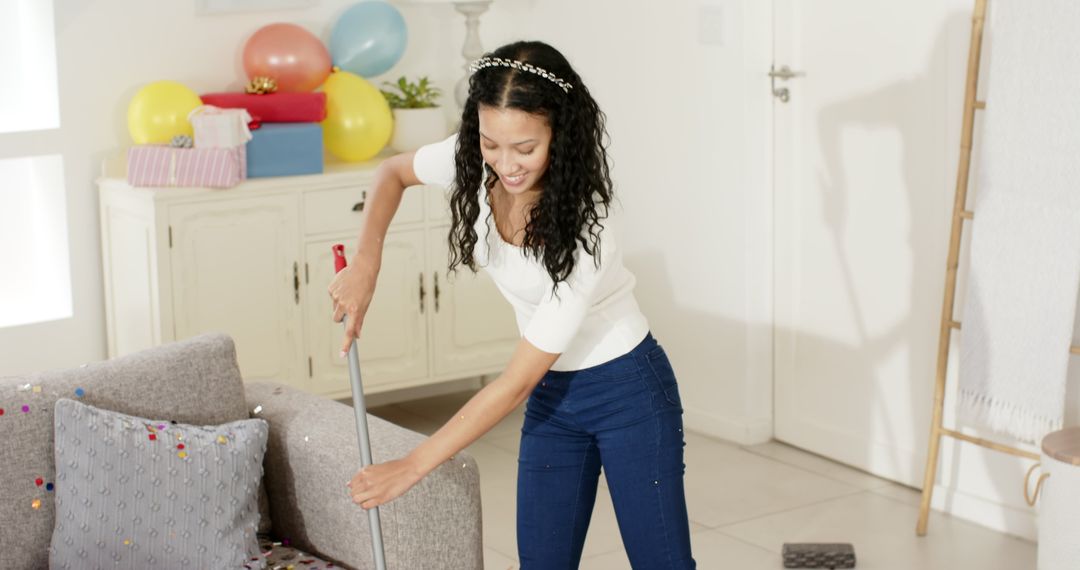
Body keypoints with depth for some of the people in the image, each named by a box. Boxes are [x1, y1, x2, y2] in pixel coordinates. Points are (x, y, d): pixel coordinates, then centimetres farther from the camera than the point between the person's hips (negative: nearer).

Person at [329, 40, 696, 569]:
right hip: (552, 395, 6)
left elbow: (517, 381, -29)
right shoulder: (473, 163, -16)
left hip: (628, 392, -6)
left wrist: (414, 465, -26)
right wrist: (365, 262, -11)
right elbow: (392, 173, 8)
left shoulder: (583, 226, -32)